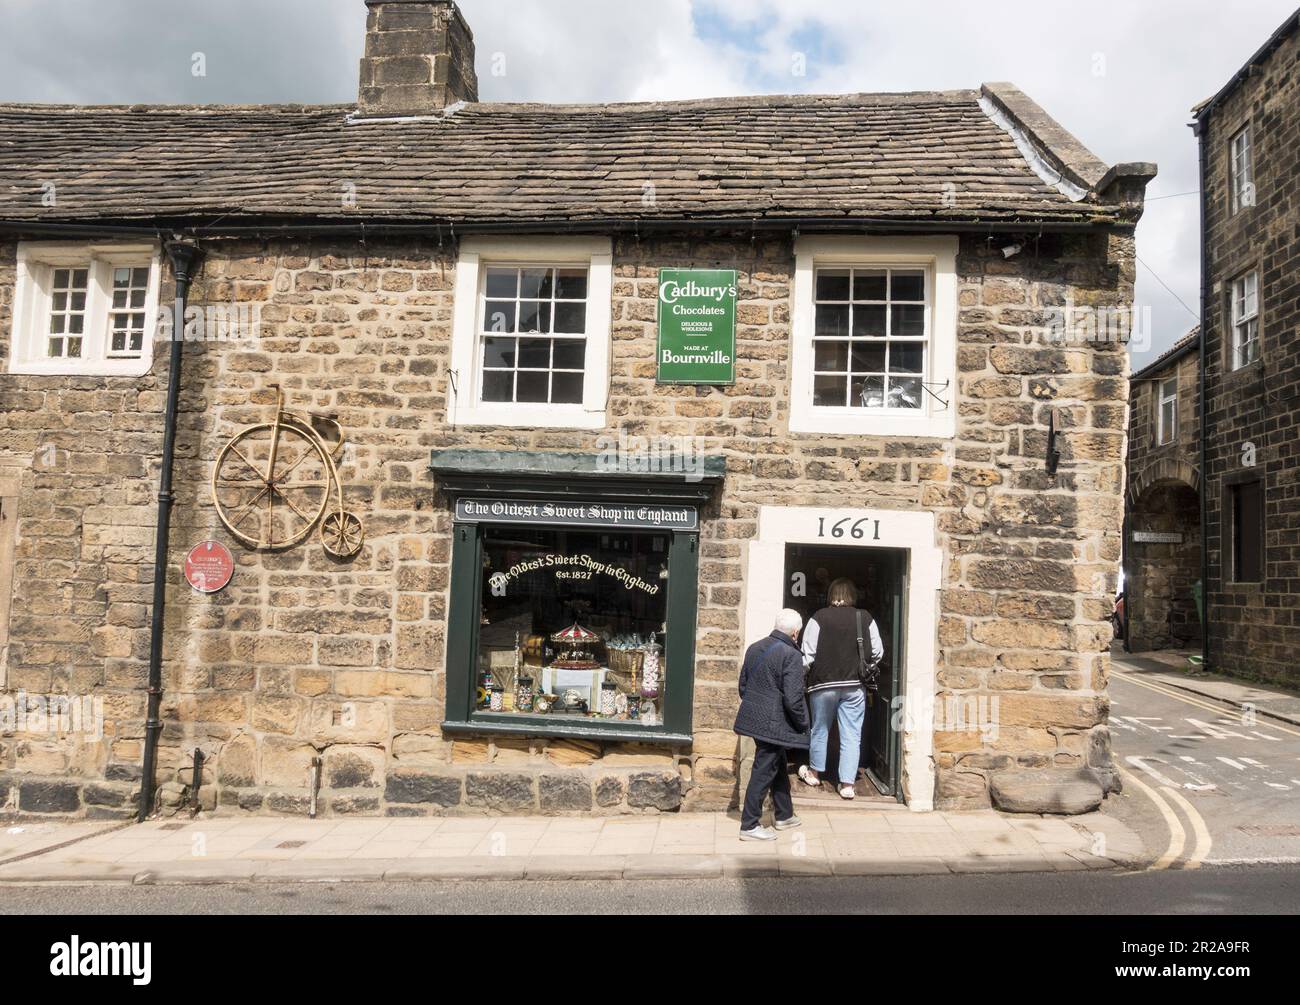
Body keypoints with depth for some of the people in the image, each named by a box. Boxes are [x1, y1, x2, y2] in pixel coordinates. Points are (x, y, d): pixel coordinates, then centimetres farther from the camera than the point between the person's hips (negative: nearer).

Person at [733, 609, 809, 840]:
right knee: (764, 772, 1)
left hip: (754, 718, 9)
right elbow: (793, 698, -20)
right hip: (774, 724, -9)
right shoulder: (791, 655, -17)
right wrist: (803, 723, -6)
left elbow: (742, 685, 14)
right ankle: (749, 826, 9)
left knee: (779, 767, 23)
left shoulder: (754, 648, 7)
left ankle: (784, 815, 37)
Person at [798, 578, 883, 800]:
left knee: (820, 730, 16)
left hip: (824, 684, -1)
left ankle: (815, 772, 33)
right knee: (852, 735, 7)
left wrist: (804, 673, 7)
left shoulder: (819, 618, -8)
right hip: (855, 686, 1)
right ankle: (847, 784, 6)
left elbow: (808, 654, -10)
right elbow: (877, 653, 3)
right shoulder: (865, 618, -1)